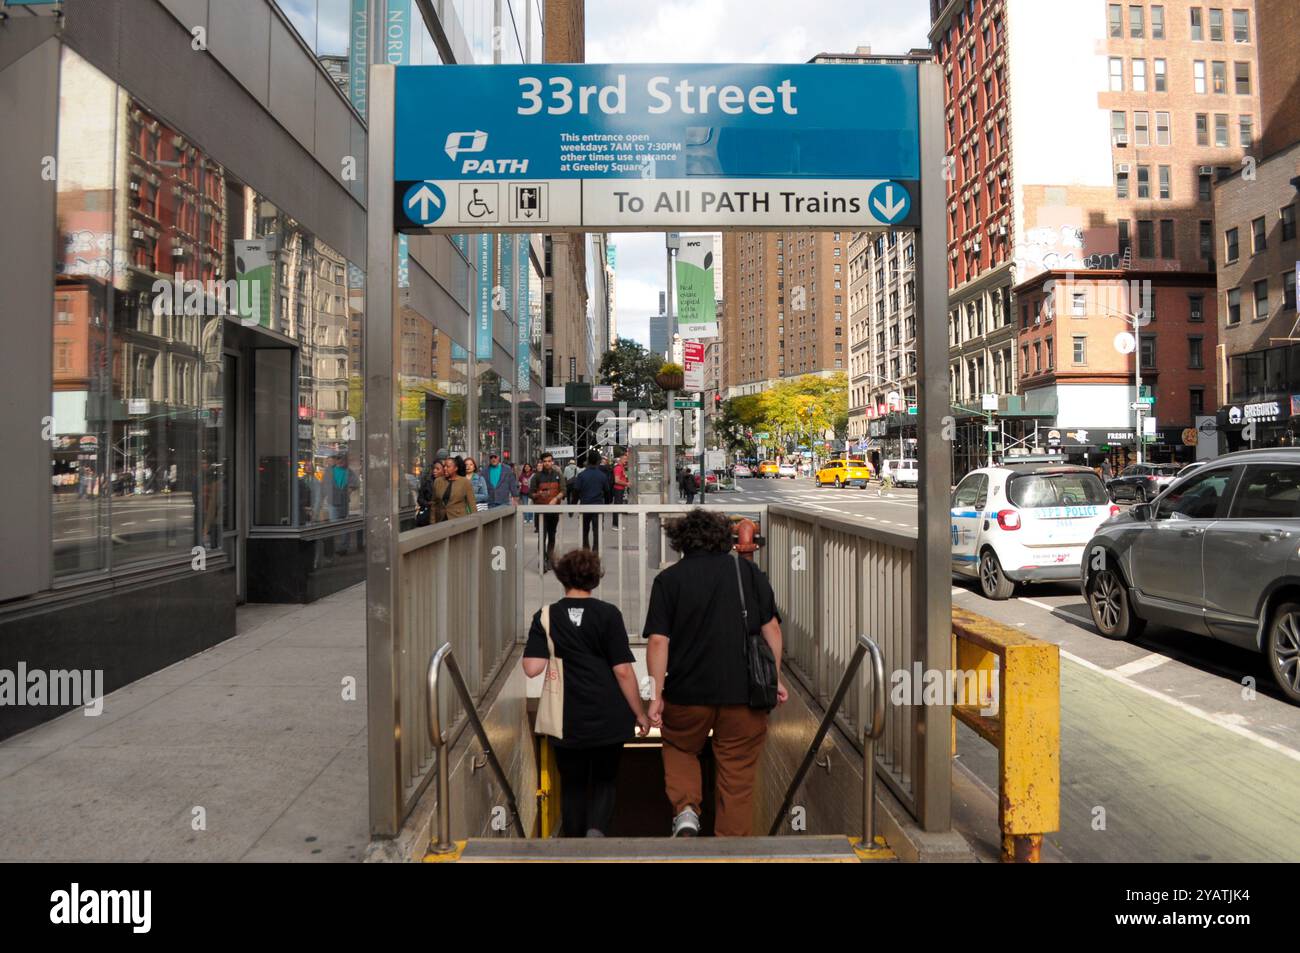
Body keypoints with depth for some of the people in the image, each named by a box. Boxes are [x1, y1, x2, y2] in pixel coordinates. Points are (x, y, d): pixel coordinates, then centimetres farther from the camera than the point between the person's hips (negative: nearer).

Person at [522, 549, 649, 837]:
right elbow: (623, 671, -9)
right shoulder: (608, 614, -7)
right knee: (605, 781, 15)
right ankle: (597, 829, -8)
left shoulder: (545, 617, -4)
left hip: (567, 723, 1)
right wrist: (640, 714, 0)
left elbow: (532, 668, -12)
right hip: (609, 720, -1)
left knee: (573, 785, 18)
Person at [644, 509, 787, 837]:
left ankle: (686, 808, 4)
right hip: (744, 691, 1)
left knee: (679, 749, 24)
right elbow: (771, 628, 2)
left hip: (687, 692, -1)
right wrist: (775, 678, 9)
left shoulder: (668, 579, -2)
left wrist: (657, 694, -5)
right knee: (738, 773, 13)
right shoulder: (749, 571, 4)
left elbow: (658, 641, -9)